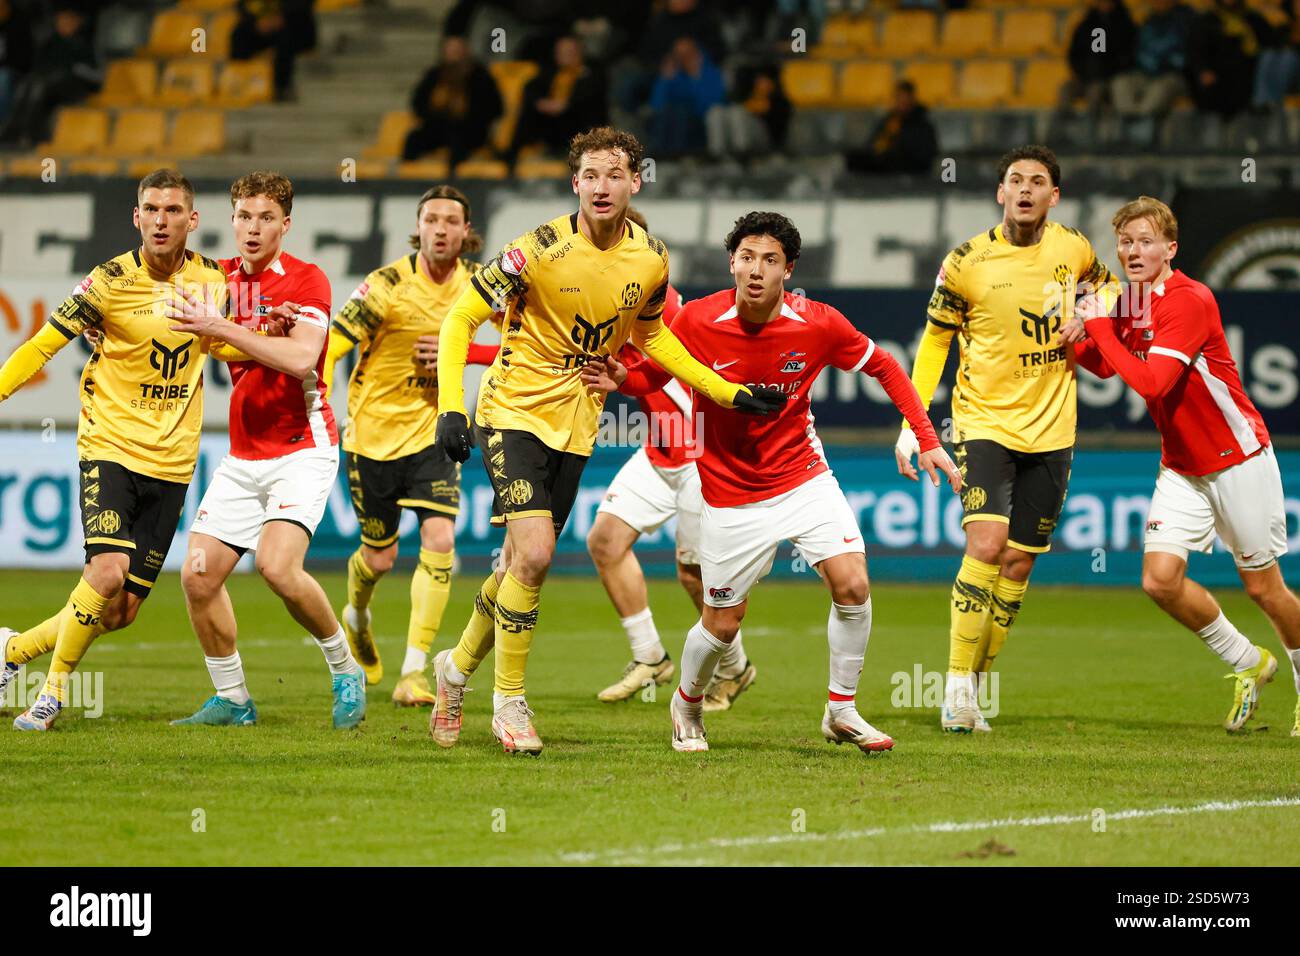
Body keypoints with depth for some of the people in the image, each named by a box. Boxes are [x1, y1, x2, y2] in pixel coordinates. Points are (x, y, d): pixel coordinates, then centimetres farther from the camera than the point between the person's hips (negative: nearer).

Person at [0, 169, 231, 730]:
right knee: (108, 571, -24)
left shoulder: (212, 280, 3)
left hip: (171, 463, 4)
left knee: (121, 611, 2)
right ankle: (54, 688, -4)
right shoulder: (112, 281, -10)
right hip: (110, 447, -4)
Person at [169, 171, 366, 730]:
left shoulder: (306, 280, -10)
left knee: (277, 565, -25)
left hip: (302, 448, -7)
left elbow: (301, 358, -25)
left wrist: (220, 327, -26)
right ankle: (232, 700, 12)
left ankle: (345, 670, -3)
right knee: (199, 575, -3)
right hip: (242, 456, 7)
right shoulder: (222, 278, 9)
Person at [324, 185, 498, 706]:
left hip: (433, 431, 2)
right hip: (374, 430, -2)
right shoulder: (389, 285, -17)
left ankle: (414, 672, -15)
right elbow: (329, 346, -16)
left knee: (439, 541, -17)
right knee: (380, 556, 10)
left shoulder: (474, 282, -3)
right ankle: (356, 615, 48)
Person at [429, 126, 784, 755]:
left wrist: (729, 393, 12)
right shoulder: (540, 250, -18)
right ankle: (509, 700, -5)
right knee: (534, 552, -19)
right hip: (515, 412, -5)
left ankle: (459, 666, 34)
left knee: (523, 562, 10)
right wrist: (450, 407, -21)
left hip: (576, 425, 5)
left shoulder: (651, 258, -2)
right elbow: (461, 318, -11)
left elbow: (650, 335, 17)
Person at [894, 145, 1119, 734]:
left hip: (1051, 432, 4)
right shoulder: (967, 263, -7)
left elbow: (1103, 285, 23)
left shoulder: (1073, 248, 1)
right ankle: (957, 684, -12)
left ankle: (975, 687, 15)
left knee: (1018, 563, 4)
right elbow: (935, 341, 3)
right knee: (986, 545, -20)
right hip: (985, 424, -3)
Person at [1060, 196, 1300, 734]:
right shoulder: (1129, 301, 2)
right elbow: (1107, 365, 16)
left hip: (1238, 458, -7)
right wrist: (1077, 341, -5)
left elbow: (1149, 382, -31)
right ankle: (1248, 664, 16)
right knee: (1160, 579, -7)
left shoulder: (1190, 302, -23)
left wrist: (1098, 326, -23)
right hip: (1181, 466, 7)